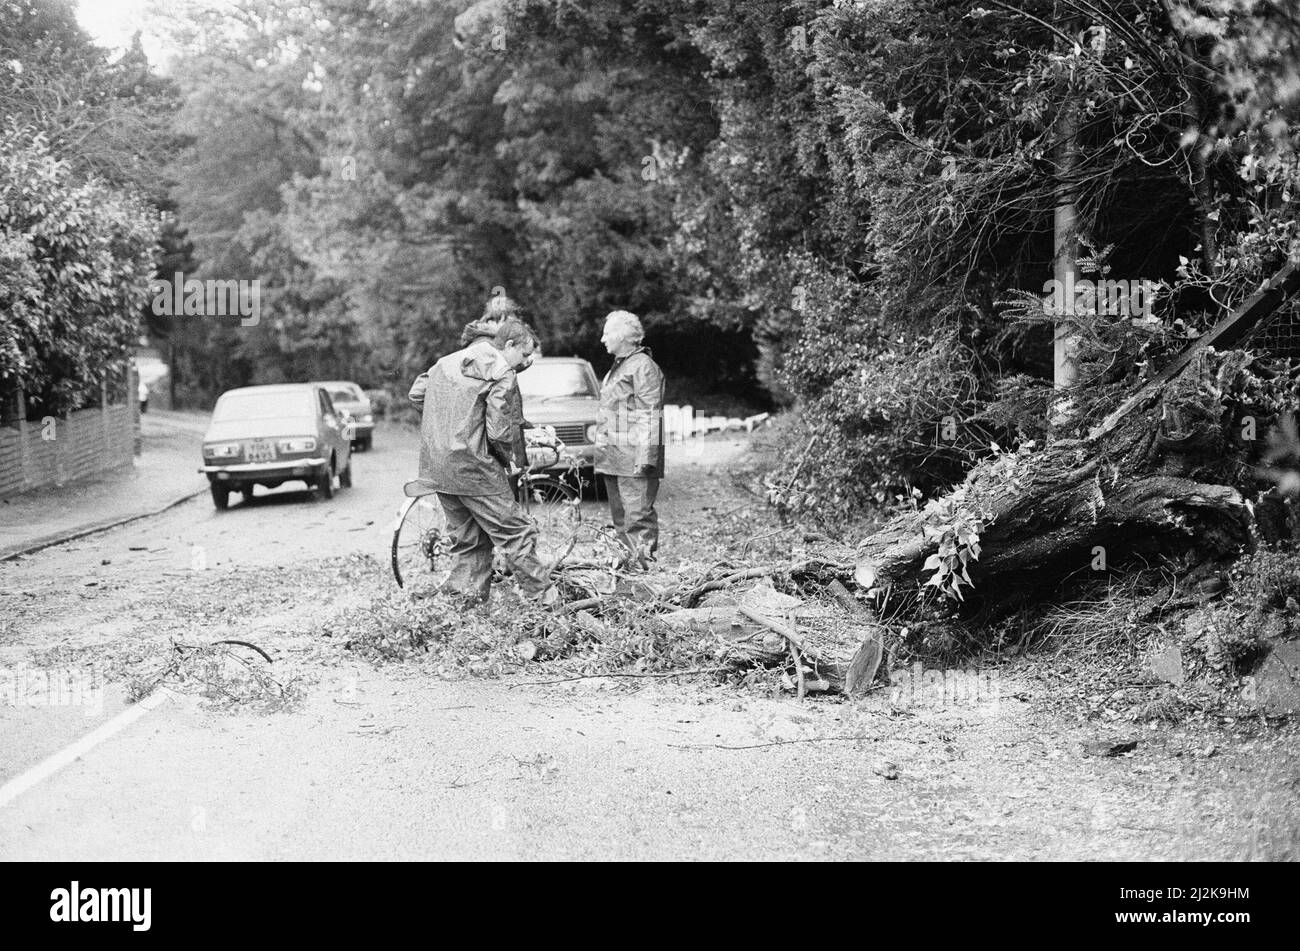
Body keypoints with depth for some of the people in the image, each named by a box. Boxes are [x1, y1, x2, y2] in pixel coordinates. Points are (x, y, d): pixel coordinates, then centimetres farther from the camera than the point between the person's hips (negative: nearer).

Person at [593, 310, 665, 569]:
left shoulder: (643, 366, -9)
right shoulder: (617, 367, 21)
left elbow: (650, 416, -15)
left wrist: (645, 457, -22)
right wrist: (602, 450, 23)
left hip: (633, 458, -10)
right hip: (612, 458, 10)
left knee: (638, 518, -11)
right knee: (620, 518, 12)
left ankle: (641, 563, -13)